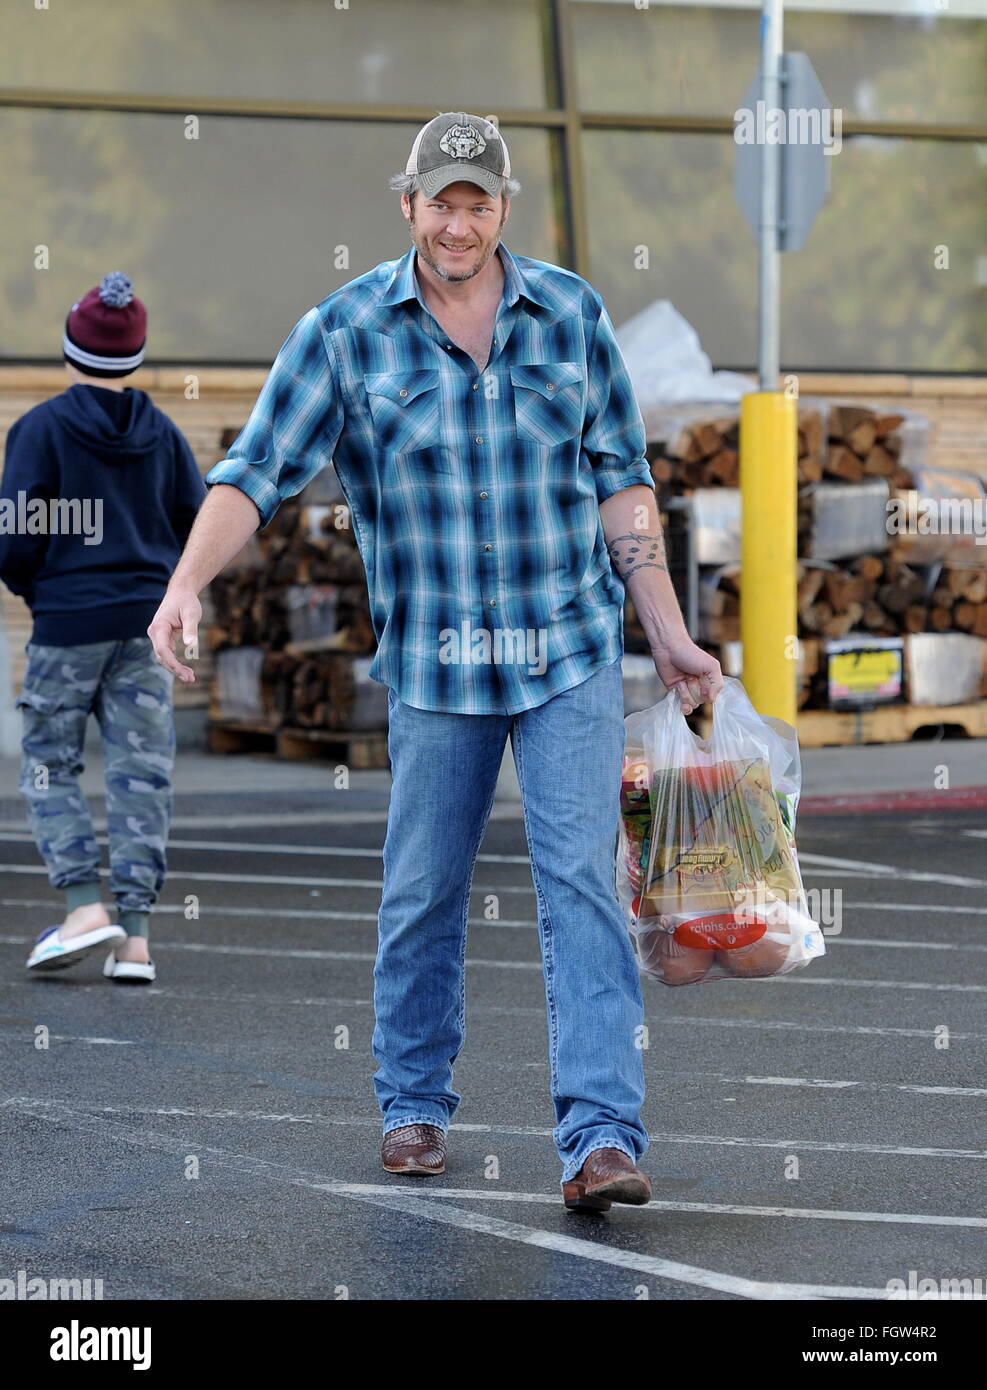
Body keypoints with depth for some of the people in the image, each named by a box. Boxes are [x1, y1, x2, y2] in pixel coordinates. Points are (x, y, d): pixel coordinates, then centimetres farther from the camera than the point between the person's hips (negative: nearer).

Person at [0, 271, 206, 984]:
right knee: (141, 776, 3)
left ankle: (86, 908, -7)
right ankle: (136, 937, -1)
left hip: (68, 624, -3)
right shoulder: (163, 433, 5)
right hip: (148, 625, 4)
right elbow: (200, 530, 6)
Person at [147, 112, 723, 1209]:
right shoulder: (345, 331, -2)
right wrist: (186, 583, -25)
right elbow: (257, 468, -8)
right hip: (432, 660, 0)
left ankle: (601, 1135, -14)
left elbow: (620, 480, 8)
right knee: (422, 893, 9)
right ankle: (414, 1106, 28)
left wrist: (668, 634, 5)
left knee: (581, 881, -9)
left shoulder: (571, 315, 3)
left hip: (569, 651, 0)